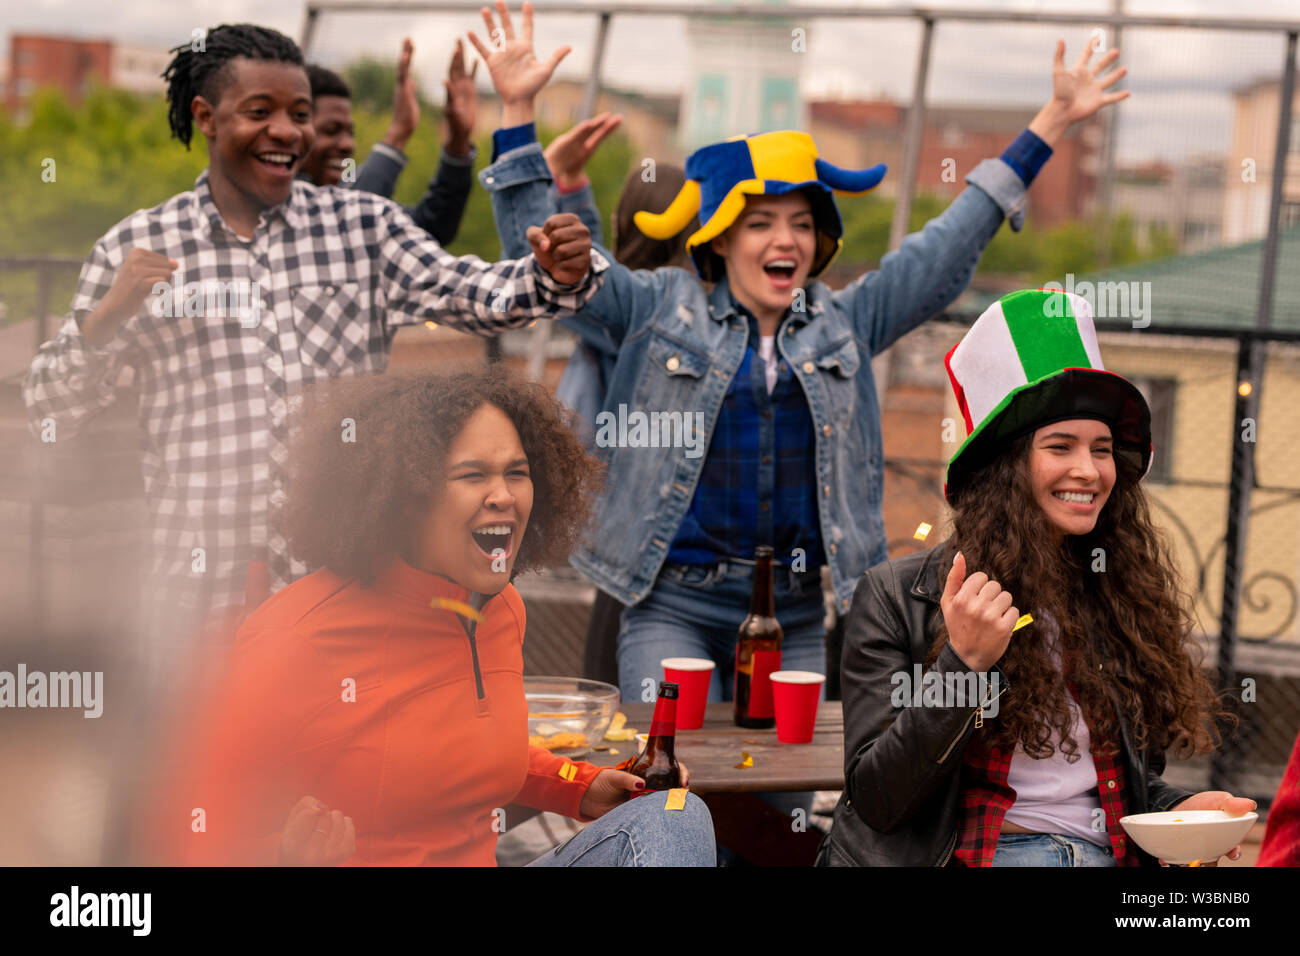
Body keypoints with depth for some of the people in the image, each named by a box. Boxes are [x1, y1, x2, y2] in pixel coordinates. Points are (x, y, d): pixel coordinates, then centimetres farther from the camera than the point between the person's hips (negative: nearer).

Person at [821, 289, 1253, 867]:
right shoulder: (895, 598, 1)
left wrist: (1177, 809, 2)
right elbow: (874, 802, -5)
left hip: (1107, 852, 4)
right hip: (974, 853, -3)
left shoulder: (1121, 602, 13)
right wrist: (963, 662, -13)